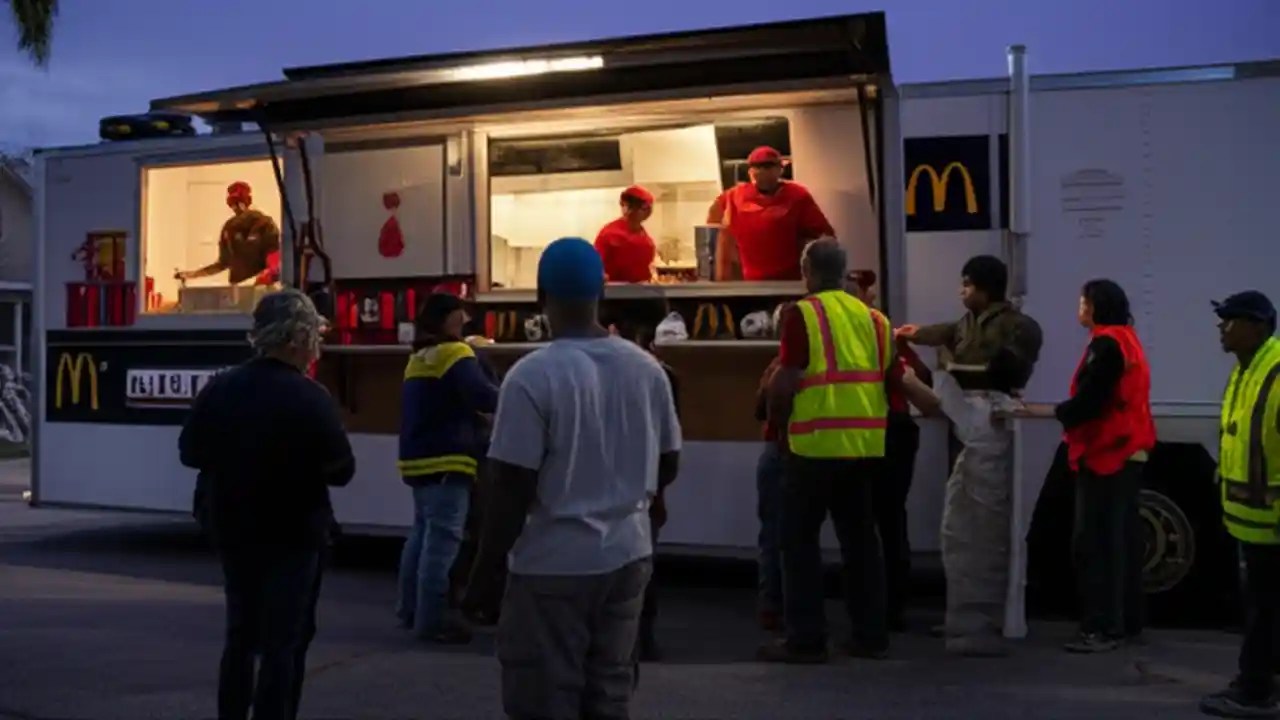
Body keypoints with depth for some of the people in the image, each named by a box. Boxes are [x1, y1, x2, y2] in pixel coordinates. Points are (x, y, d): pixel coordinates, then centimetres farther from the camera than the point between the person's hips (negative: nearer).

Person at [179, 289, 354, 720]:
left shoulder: (219, 389, -3)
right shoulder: (311, 399, -20)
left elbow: (190, 453, 7)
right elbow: (342, 472, -14)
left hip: (233, 529, 6)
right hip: (293, 535, -6)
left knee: (241, 635, 21)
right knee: (284, 642, 4)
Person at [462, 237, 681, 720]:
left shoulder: (533, 375, -16)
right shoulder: (647, 368, 1)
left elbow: (512, 491, -16)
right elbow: (668, 467, 10)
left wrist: (483, 570, -4)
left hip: (553, 565, -5)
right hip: (628, 555, 6)